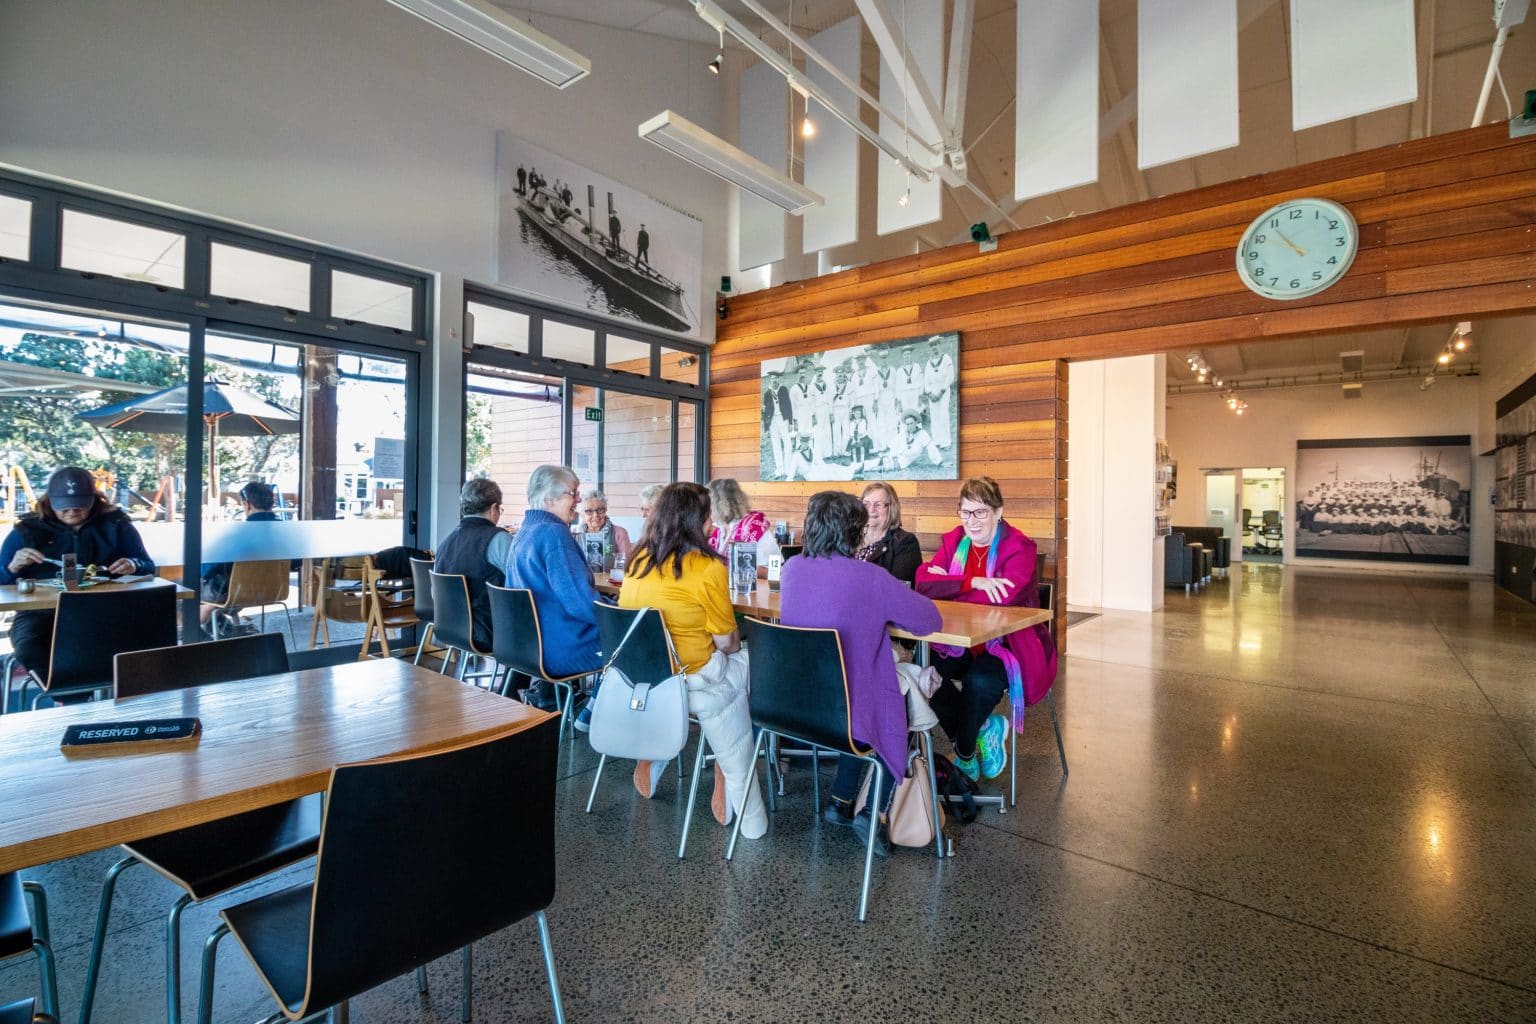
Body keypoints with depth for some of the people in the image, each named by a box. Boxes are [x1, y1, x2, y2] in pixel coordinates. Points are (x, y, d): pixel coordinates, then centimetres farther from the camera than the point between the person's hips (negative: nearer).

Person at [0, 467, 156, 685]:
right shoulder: (28, 531, 11)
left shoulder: (115, 524, 10)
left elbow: (148, 566, 13)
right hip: (42, 612, 1)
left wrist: (133, 565, -12)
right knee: (30, 647, -34)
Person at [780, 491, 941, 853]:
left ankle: (841, 801, 34)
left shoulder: (793, 567, -3)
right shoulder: (871, 578, -20)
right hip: (845, 711, -5)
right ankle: (873, 813, 21)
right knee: (901, 718, 26)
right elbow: (930, 619, -12)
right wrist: (884, 609, 4)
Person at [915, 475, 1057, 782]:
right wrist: (973, 581, -27)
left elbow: (1005, 598, -27)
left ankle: (964, 753, 0)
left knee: (980, 681, -32)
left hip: (1009, 645, -4)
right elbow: (923, 582, -12)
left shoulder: (1019, 547, -10)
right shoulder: (953, 541, 4)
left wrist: (948, 586, -16)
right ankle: (984, 729, 3)